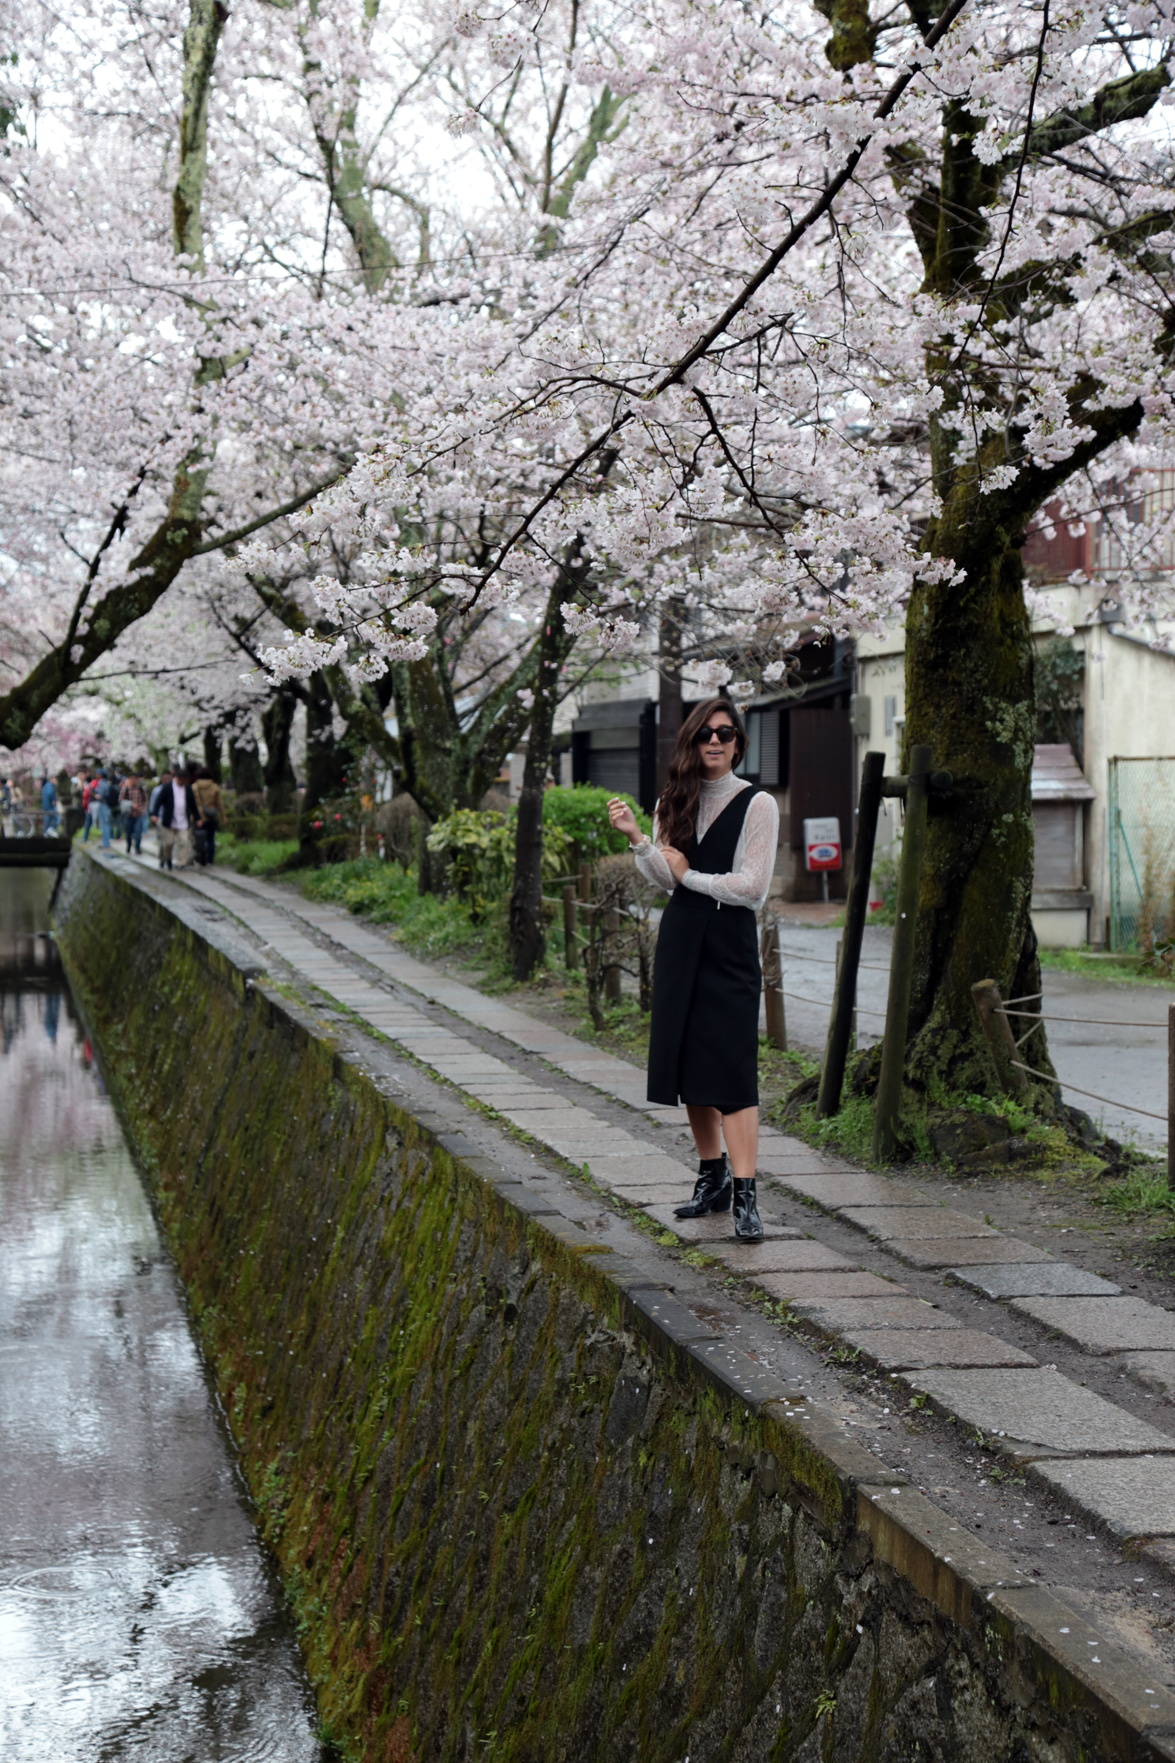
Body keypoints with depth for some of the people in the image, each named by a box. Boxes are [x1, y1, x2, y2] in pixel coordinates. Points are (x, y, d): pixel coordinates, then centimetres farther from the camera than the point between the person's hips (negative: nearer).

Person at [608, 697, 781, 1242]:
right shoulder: (676, 802, 10)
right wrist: (636, 839, -13)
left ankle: (744, 1195, -15)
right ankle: (712, 1175, 22)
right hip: (680, 940, 5)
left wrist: (690, 875, -3)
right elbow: (665, 879, 1)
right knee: (689, 1060, 9)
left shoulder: (757, 805, -4)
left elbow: (752, 887, -10)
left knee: (732, 1067, -12)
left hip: (731, 945, -5)